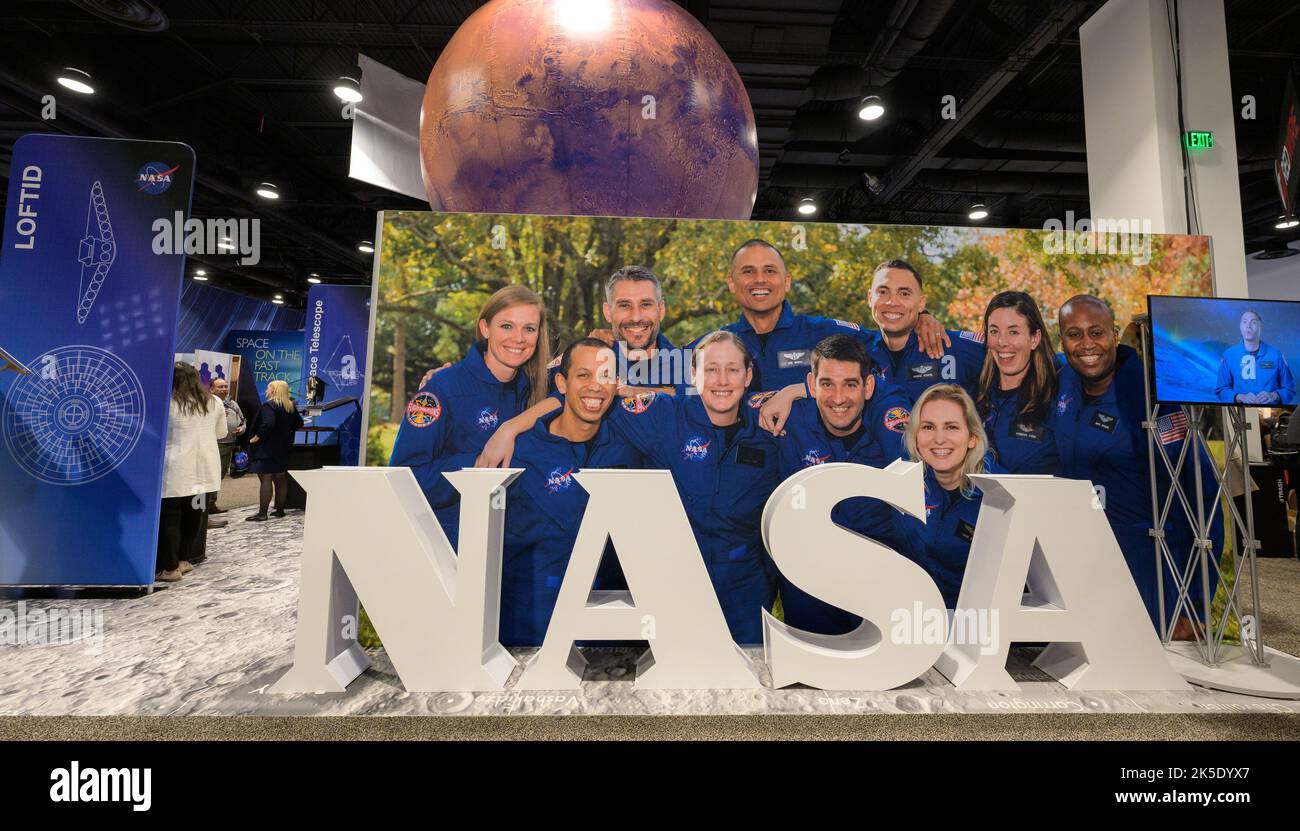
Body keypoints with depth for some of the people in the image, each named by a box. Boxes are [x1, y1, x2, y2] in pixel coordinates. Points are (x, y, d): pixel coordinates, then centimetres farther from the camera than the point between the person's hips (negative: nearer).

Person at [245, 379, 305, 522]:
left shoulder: (268, 406, -16)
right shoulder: (291, 407, 8)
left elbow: (268, 424, -30)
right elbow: (299, 423, 16)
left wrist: (257, 437, -19)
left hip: (266, 448, -8)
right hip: (283, 448, 8)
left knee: (266, 480, -6)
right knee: (281, 480, 13)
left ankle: (262, 514, -4)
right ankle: (280, 510, 20)